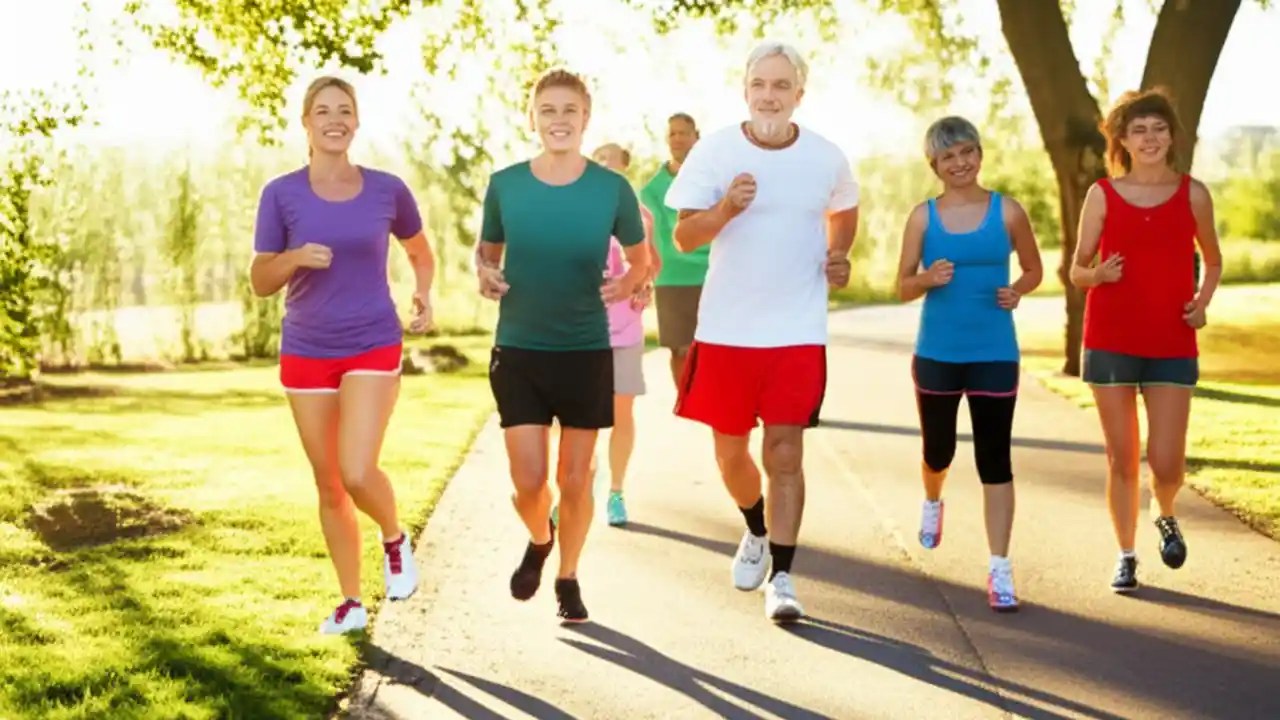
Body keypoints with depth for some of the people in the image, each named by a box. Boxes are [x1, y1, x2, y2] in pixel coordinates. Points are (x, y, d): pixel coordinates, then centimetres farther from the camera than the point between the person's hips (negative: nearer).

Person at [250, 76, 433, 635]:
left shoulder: (387, 190, -2)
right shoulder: (281, 195, -4)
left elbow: (419, 251, 17)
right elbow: (260, 282, -2)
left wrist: (424, 294, 1)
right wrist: (295, 258, -21)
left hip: (373, 348, -1)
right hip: (306, 353, 2)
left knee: (358, 473, -17)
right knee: (328, 485, 8)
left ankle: (395, 538, 16)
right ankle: (351, 600, 22)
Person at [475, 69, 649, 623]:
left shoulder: (612, 189, -5)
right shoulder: (505, 185, -3)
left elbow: (639, 257, 8)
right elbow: (487, 250, 11)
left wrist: (628, 283, -13)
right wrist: (484, 273, -11)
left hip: (586, 352, 0)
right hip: (518, 350, 0)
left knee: (575, 479, 7)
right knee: (528, 481, -2)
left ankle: (568, 579, 29)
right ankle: (539, 541, 33)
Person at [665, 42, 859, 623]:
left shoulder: (826, 158, -1)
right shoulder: (715, 150, -7)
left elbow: (844, 211, 20)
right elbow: (683, 237, -9)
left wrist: (839, 254, 1)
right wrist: (725, 209, -28)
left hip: (798, 332, -1)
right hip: (726, 329, 1)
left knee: (785, 453, -8)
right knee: (730, 451, 14)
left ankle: (781, 577, -2)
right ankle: (756, 531, 43)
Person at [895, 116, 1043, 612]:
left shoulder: (1007, 212, -1)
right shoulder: (923, 216, 0)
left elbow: (1034, 269, 11)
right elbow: (902, 288, 3)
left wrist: (1016, 291, -10)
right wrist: (928, 279, -18)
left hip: (995, 354, -1)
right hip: (936, 354, 1)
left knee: (995, 461, -3)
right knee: (938, 450, 16)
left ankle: (999, 569, 0)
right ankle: (932, 504, 50)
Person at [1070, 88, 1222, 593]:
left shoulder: (1192, 193, 3)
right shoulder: (1102, 194, 1)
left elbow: (1213, 260, 17)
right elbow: (1077, 271, 4)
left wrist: (1202, 302, -1)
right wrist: (1098, 274, -18)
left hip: (1173, 346, 0)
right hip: (1111, 342, 0)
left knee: (1166, 460, -6)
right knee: (1121, 457, 4)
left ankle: (1166, 516, 28)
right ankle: (1126, 557, 19)